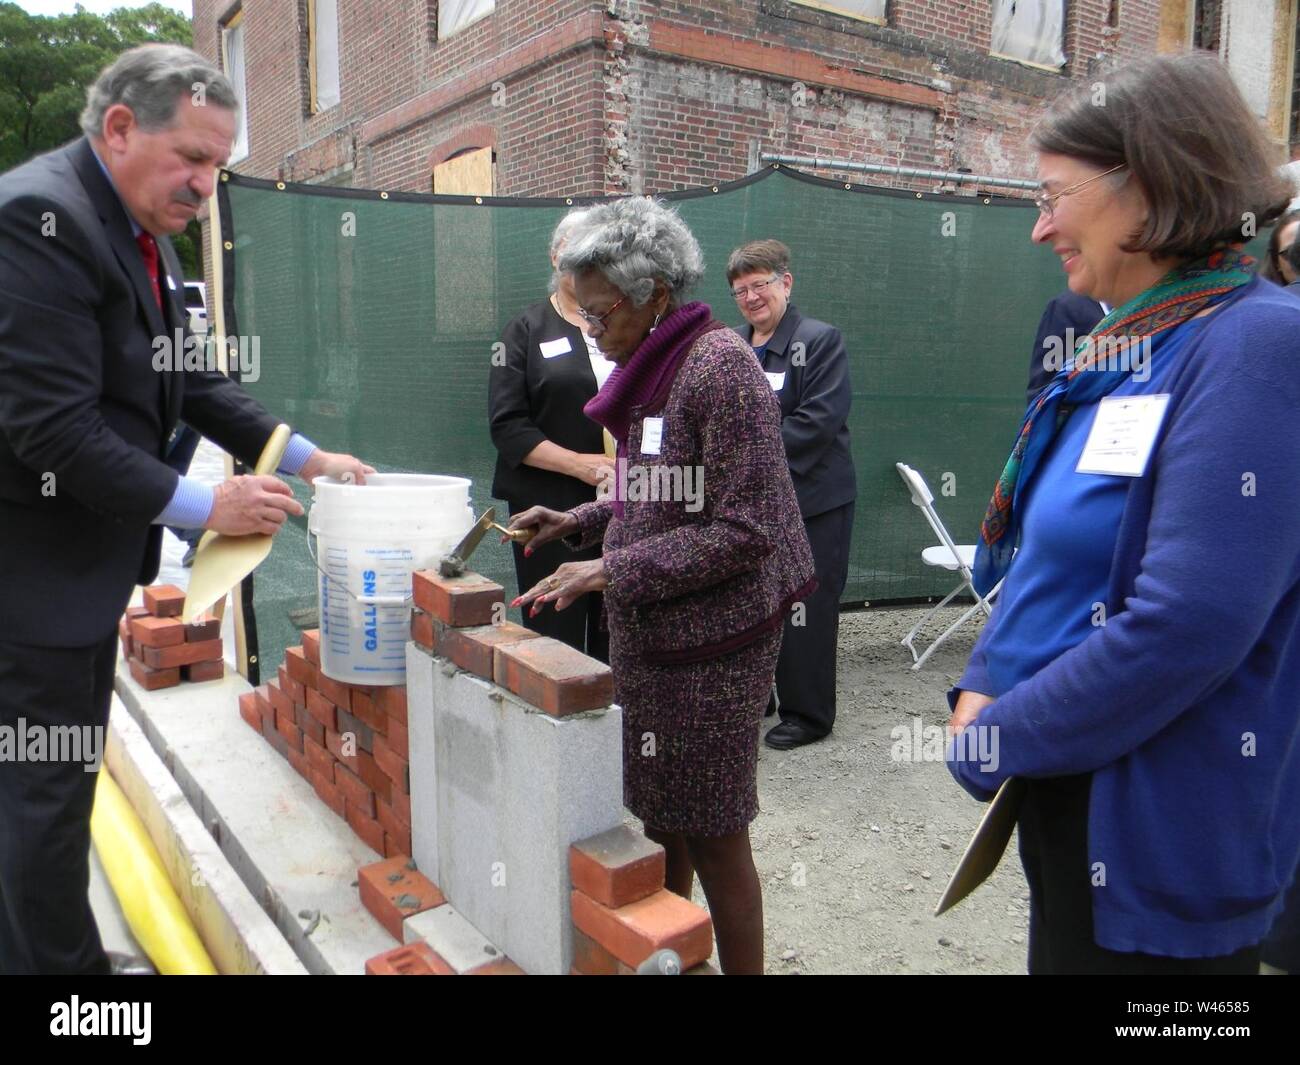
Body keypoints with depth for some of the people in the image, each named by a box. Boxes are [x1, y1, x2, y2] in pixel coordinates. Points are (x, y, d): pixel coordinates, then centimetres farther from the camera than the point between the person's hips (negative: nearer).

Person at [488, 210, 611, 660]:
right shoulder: (528, 330, 5)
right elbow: (507, 424, -3)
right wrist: (579, 463, -13)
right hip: (550, 509, -2)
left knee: (616, 639, 7)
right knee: (557, 639, 1)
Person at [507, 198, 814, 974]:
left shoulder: (719, 366, -17)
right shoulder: (654, 368, 9)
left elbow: (744, 527, -21)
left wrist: (610, 570, -21)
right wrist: (578, 523, 7)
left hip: (711, 642, -8)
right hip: (650, 635, 8)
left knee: (711, 837, 6)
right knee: (657, 823, 17)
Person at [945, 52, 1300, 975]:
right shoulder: (1119, 350, 7)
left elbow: (1187, 627, -27)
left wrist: (997, 742, -17)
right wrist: (981, 689, -1)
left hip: (1158, 834, -8)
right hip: (1060, 790, 8)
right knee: (1060, 949, 23)